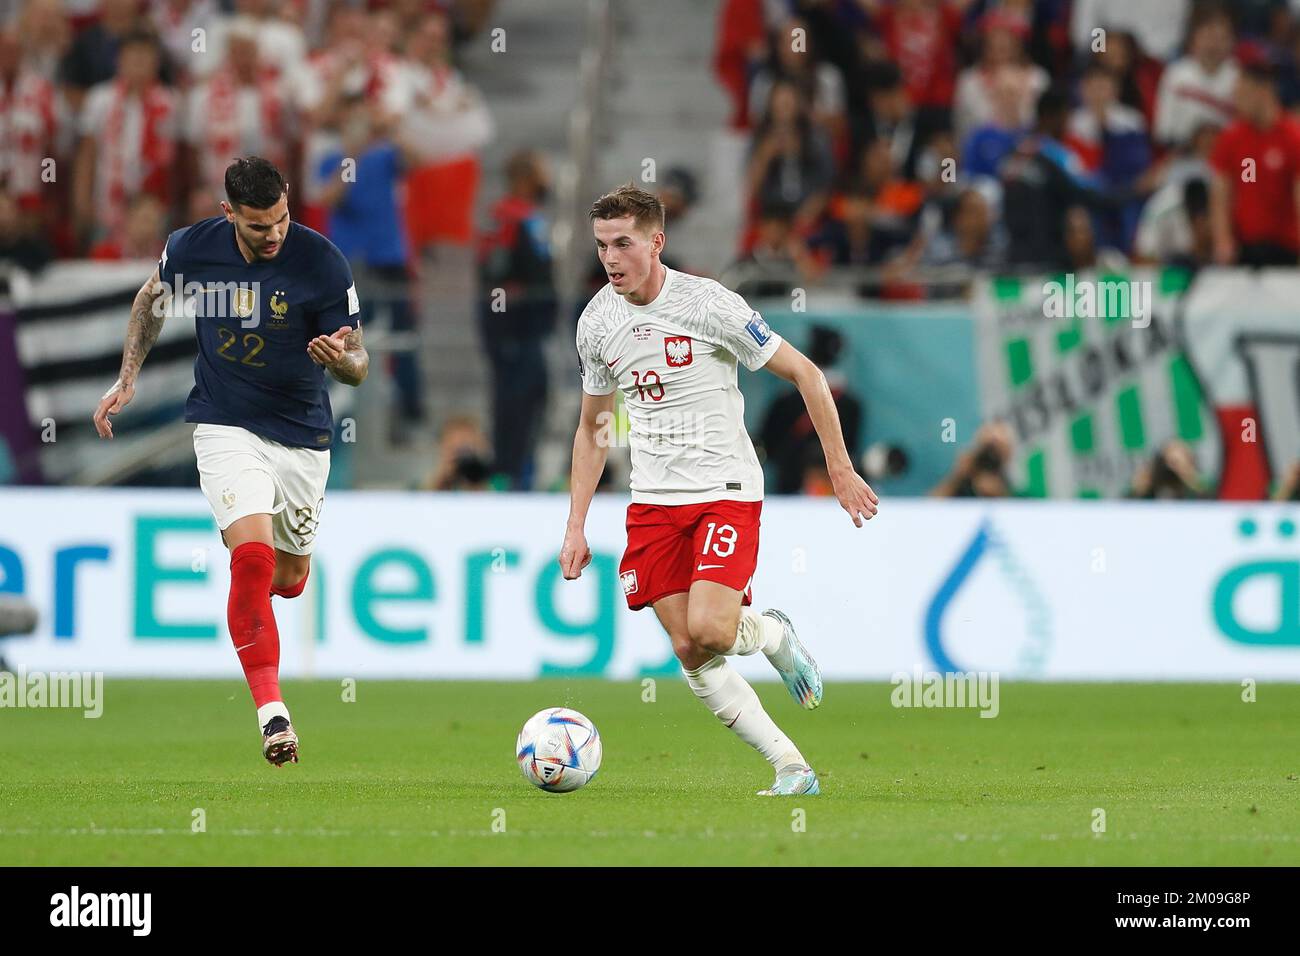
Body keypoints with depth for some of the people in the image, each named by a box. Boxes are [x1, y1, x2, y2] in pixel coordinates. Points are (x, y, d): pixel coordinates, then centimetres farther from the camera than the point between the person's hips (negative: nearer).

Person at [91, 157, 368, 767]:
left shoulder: (322, 263, -16)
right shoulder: (192, 248, -10)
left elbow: (358, 365, -11)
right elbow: (152, 298, 14)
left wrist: (342, 358, -34)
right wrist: (127, 378, 10)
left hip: (302, 436, 1)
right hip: (225, 427, -1)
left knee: (290, 578, 15)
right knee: (254, 558, -22)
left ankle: (246, 605, 53)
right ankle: (271, 710, -22)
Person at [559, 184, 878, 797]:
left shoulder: (709, 304, -13)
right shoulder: (597, 323, 3)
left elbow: (804, 374, -5)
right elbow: (593, 428, 17)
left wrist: (840, 468, -7)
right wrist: (576, 526, 12)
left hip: (726, 490, -5)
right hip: (653, 500, 5)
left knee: (709, 630, -23)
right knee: (690, 654, -5)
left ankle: (773, 635, 13)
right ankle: (791, 769, 3)